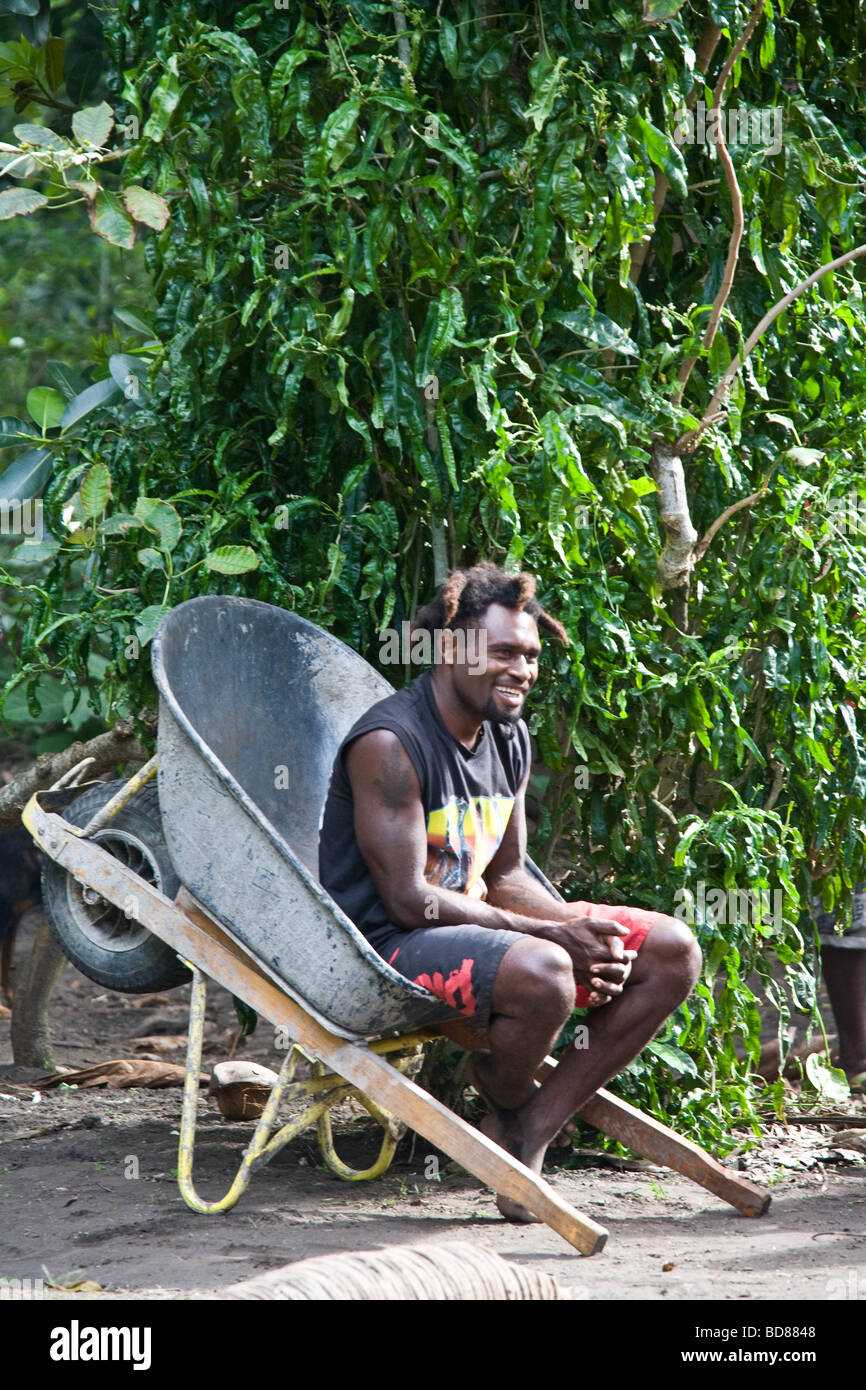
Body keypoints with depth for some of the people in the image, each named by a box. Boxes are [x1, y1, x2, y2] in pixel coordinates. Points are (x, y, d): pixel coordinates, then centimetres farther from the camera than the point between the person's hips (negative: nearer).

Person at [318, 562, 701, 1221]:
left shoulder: (510, 740, 9)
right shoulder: (390, 742, -18)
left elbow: (505, 877, 14)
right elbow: (408, 900, -21)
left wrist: (584, 930, -8)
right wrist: (554, 935, -21)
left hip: (478, 920, 9)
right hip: (389, 945, -9)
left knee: (672, 951, -1)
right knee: (540, 972, -38)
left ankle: (532, 1132, -9)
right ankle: (503, 1109, -3)